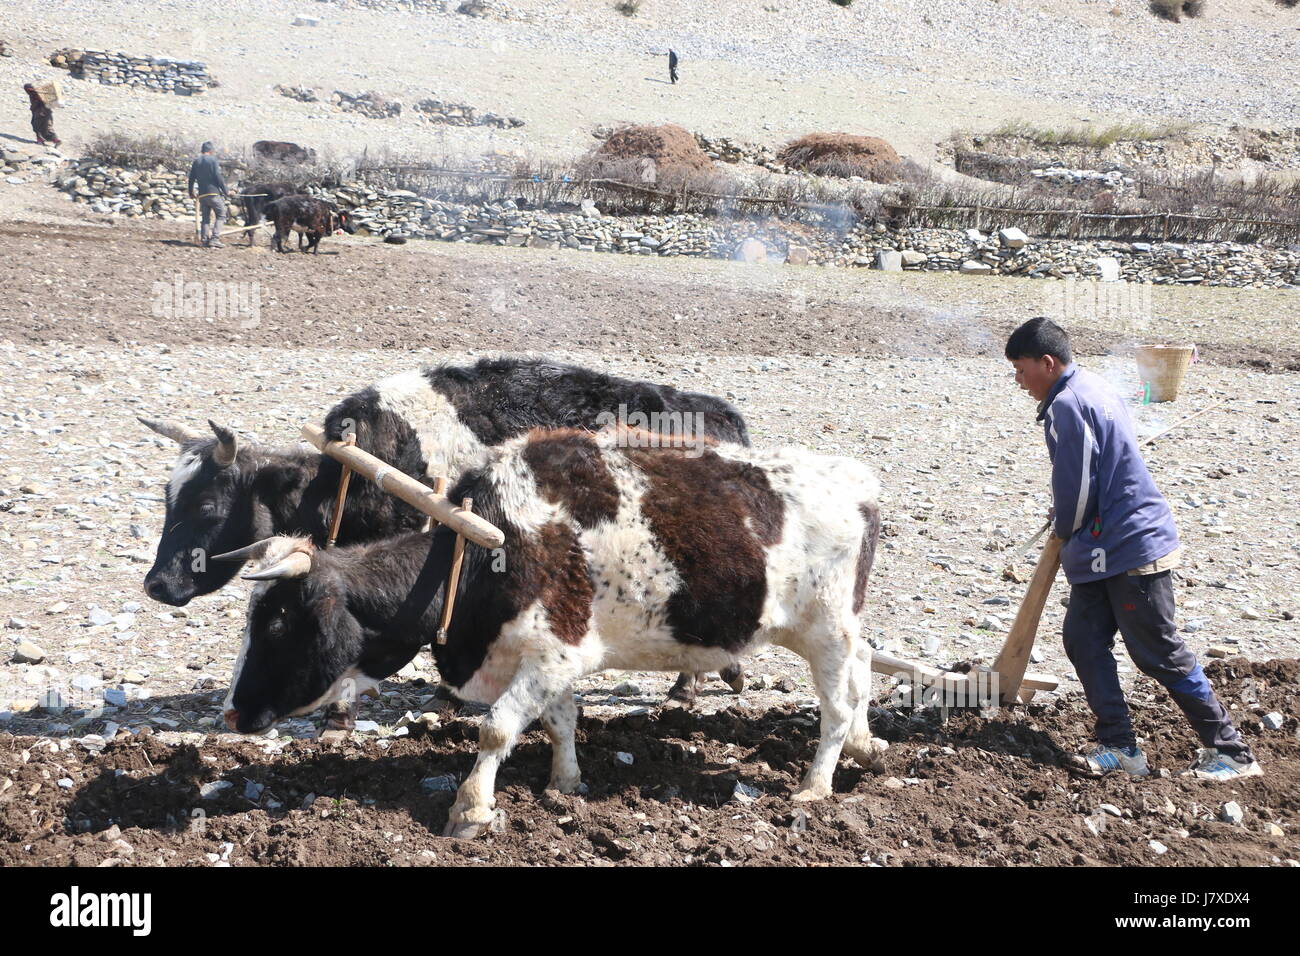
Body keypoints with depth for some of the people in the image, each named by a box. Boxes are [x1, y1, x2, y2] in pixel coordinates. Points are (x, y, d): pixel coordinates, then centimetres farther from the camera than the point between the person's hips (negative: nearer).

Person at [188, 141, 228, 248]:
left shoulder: (196, 162, 12)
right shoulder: (212, 159, -3)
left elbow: (191, 179, 14)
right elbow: (218, 177, -10)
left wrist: (191, 193, 28)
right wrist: (225, 191, -4)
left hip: (202, 195, 5)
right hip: (214, 193, -5)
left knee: (205, 217, 12)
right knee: (220, 215, 2)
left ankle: (205, 239, 4)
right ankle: (215, 238, -11)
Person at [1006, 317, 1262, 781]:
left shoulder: (1068, 404, -18)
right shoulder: (1091, 387, 13)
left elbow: (1074, 486, -18)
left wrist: (1066, 530, 1)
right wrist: (1071, 531, 16)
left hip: (1131, 548, -10)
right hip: (1107, 549, 10)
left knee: (1159, 653, -2)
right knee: (1082, 639, 9)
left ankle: (1231, 752, 8)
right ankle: (1119, 746, 13)